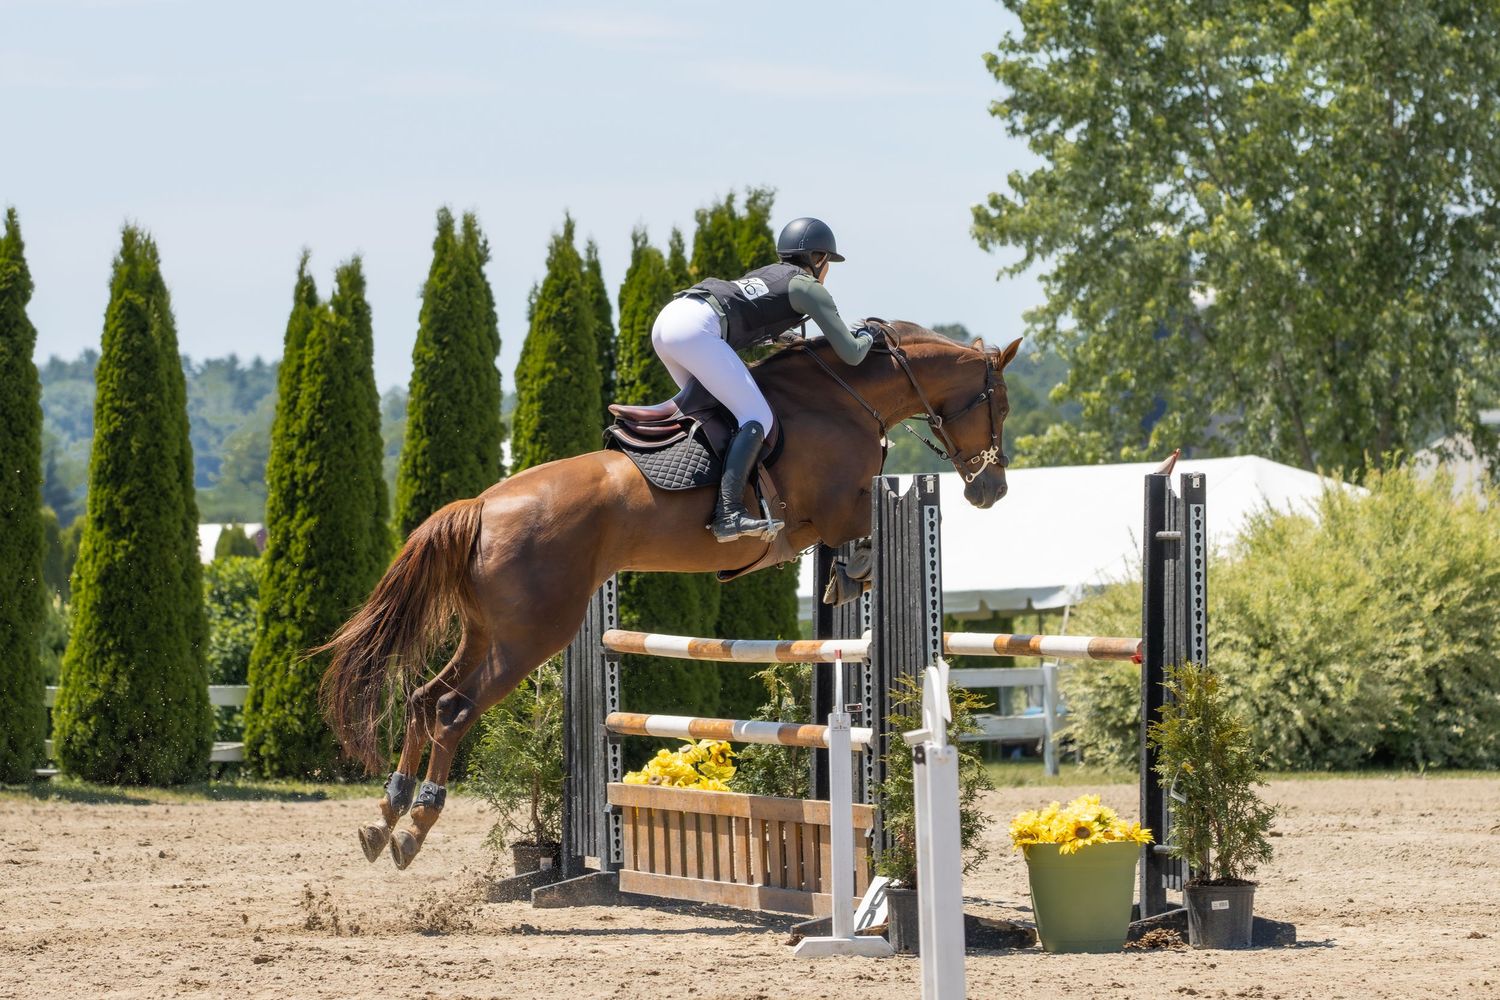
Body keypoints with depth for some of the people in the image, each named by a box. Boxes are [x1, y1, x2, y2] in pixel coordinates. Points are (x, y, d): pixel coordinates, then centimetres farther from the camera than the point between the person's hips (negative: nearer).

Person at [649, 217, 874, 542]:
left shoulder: (769, 273, 32)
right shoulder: (809, 288, 10)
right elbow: (851, 354, 8)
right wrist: (866, 338, 28)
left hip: (666, 320, 9)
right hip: (696, 329, -9)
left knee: (704, 402, 29)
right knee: (758, 418, -11)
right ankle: (729, 513, -25)